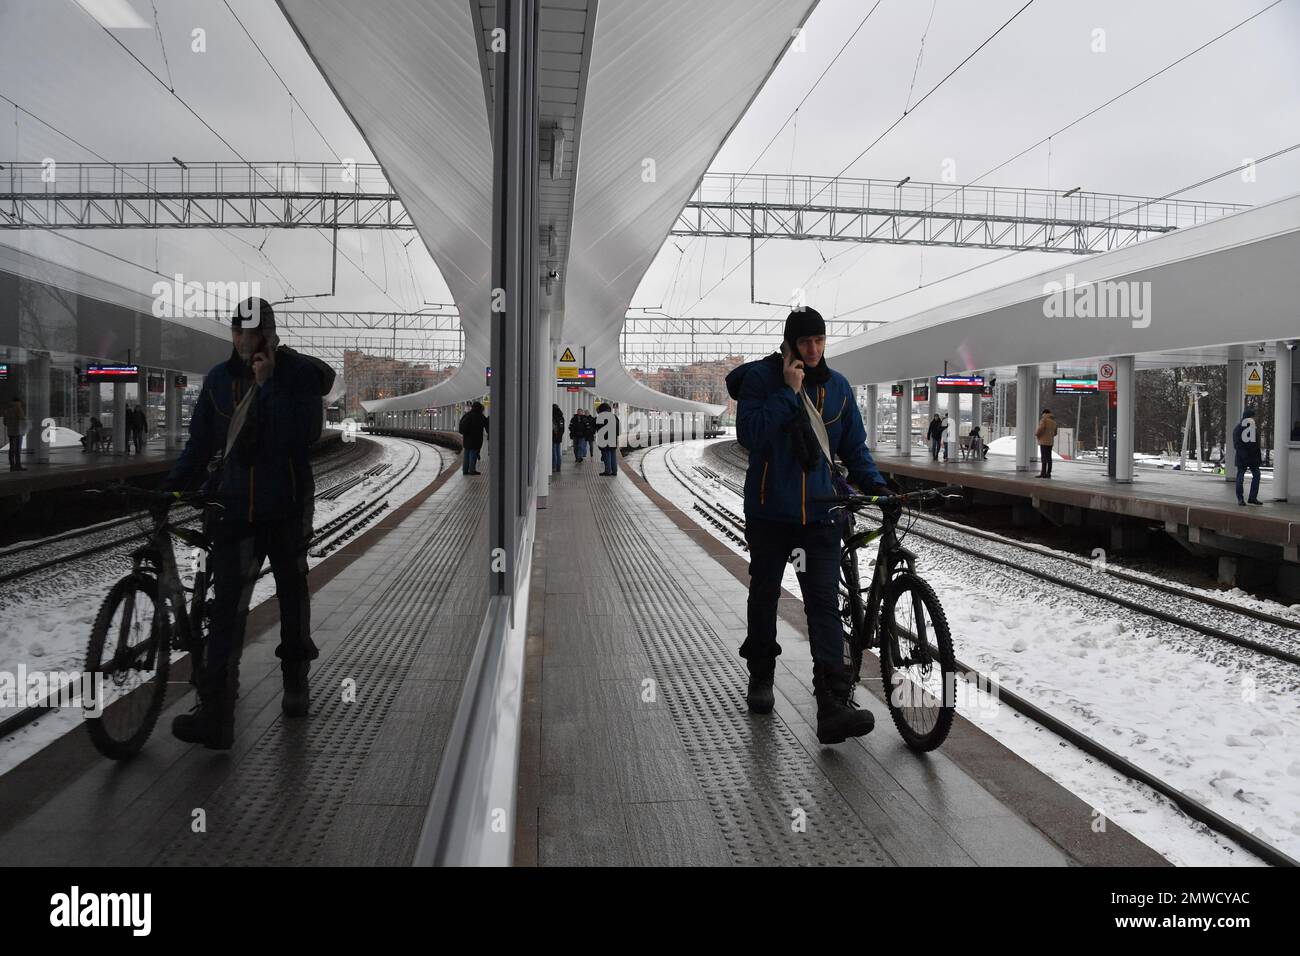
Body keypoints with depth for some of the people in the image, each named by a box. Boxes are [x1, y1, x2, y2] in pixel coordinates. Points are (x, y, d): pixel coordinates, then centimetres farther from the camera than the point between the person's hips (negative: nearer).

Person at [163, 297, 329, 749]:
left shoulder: (300, 374, -5)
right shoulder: (218, 381, 5)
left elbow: (303, 435, -19)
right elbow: (199, 443, 10)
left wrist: (269, 386, -22)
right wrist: (169, 488, 0)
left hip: (286, 506, -2)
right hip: (234, 507, 2)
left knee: (292, 591, 14)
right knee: (227, 603, -7)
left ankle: (296, 681, 35)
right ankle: (216, 714, -9)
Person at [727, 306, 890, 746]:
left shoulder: (838, 387, 5)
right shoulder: (760, 377, -7)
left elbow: (854, 446, 11)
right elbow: (749, 434, -20)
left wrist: (875, 485, -4)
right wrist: (788, 391, -22)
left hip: (820, 513, 1)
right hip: (770, 511, -1)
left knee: (825, 602, -8)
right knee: (764, 594, 15)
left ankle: (833, 705, -13)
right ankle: (761, 676, 38)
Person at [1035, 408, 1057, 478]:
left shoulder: (1044, 420, -10)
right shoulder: (1053, 421, 14)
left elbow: (1040, 429, -21)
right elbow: (1055, 433, 19)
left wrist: (1036, 434, -2)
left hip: (1044, 441, -8)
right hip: (1050, 441, 8)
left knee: (1044, 458, -9)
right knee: (1049, 458, 7)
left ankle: (1043, 473, -12)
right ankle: (1048, 473, 7)